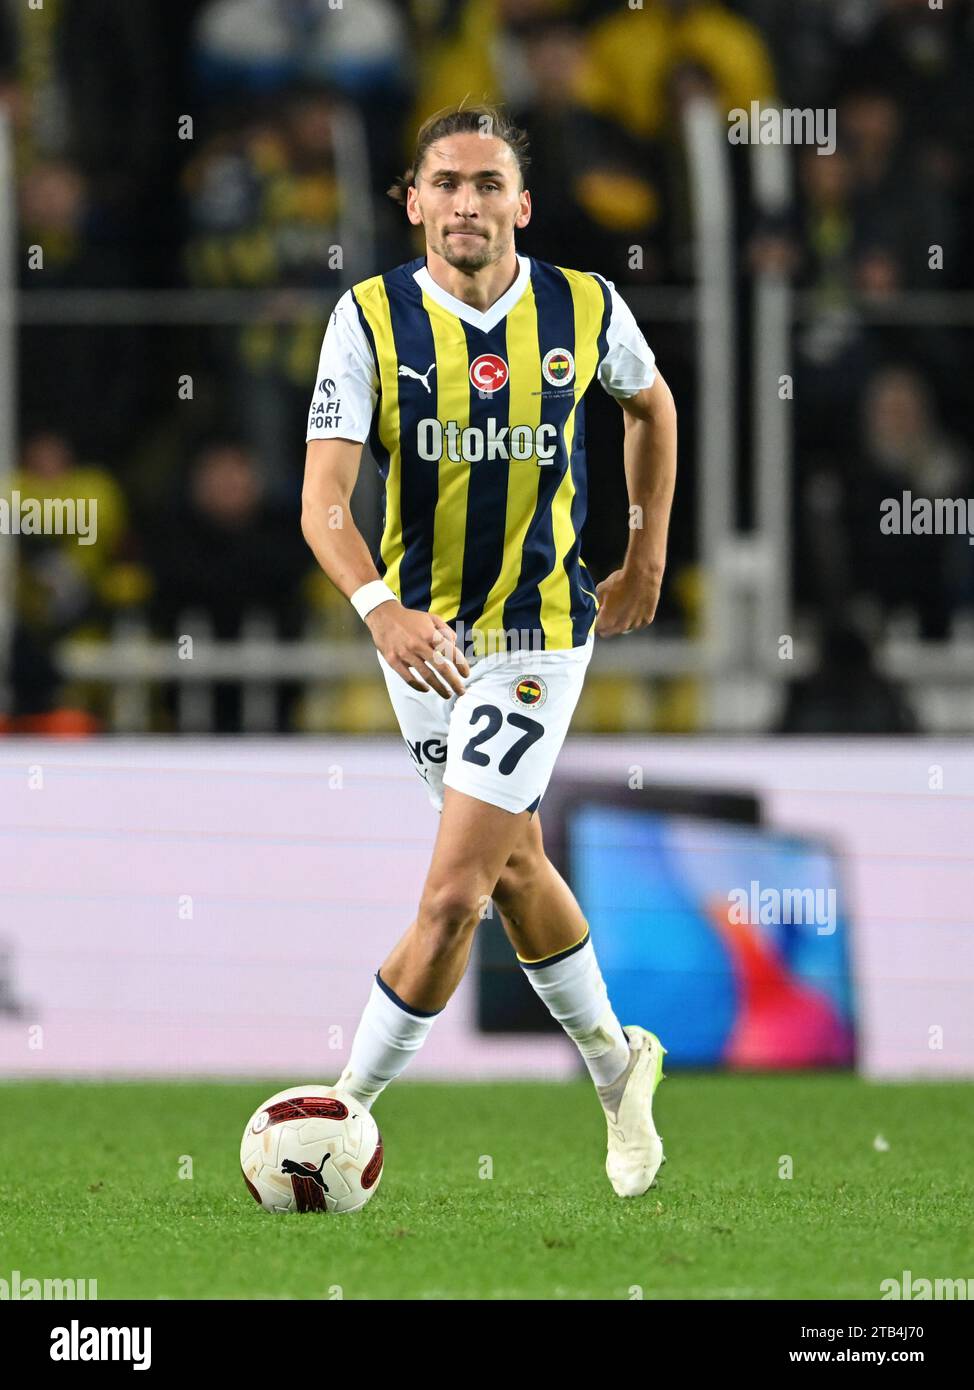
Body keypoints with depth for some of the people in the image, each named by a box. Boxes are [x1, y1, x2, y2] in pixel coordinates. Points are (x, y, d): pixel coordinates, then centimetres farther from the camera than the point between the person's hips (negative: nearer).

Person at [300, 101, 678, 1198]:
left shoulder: (585, 309, -9)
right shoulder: (371, 317, -12)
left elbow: (650, 403, 14)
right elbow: (323, 498, -20)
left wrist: (646, 557, 14)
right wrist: (380, 606, -38)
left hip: (538, 633, -2)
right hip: (420, 633, 2)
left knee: (454, 894, -13)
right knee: (515, 862, 19)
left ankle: (349, 1106, -2)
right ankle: (615, 1064, 41)